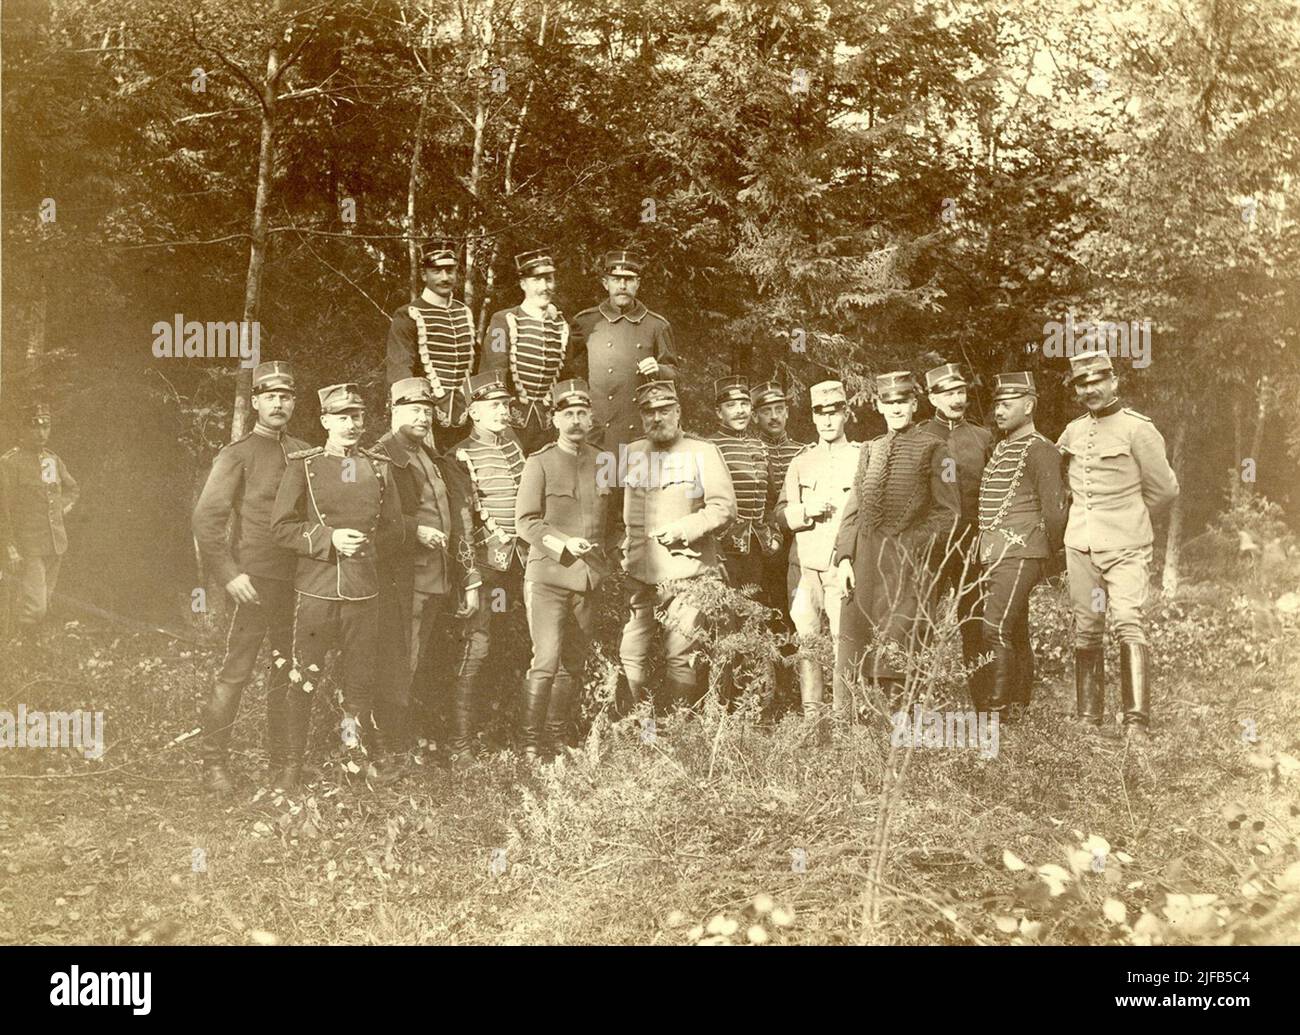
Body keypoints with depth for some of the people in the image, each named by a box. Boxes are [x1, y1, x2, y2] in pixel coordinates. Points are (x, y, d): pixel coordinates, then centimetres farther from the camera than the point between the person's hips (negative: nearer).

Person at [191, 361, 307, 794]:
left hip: (298, 578, 6)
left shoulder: (304, 454, 11)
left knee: (288, 669, 11)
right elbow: (206, 518, -10)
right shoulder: (237, 455, -4)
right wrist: (229, 574, -16)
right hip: (256, 579, -6)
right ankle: (214, 763, 2)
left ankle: (280, 759, 21)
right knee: (236, 670, -6)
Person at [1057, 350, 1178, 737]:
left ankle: (1137, 720, -17)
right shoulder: (1073, 431, 10)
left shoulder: (1138, 429, -5)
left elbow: (1164, 489, 1)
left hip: (1125, 547, -5)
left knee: (1127, 623, -17)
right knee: (1086, 632, 8)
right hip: (1080, 546, 5)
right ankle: (1088, 718, 16)